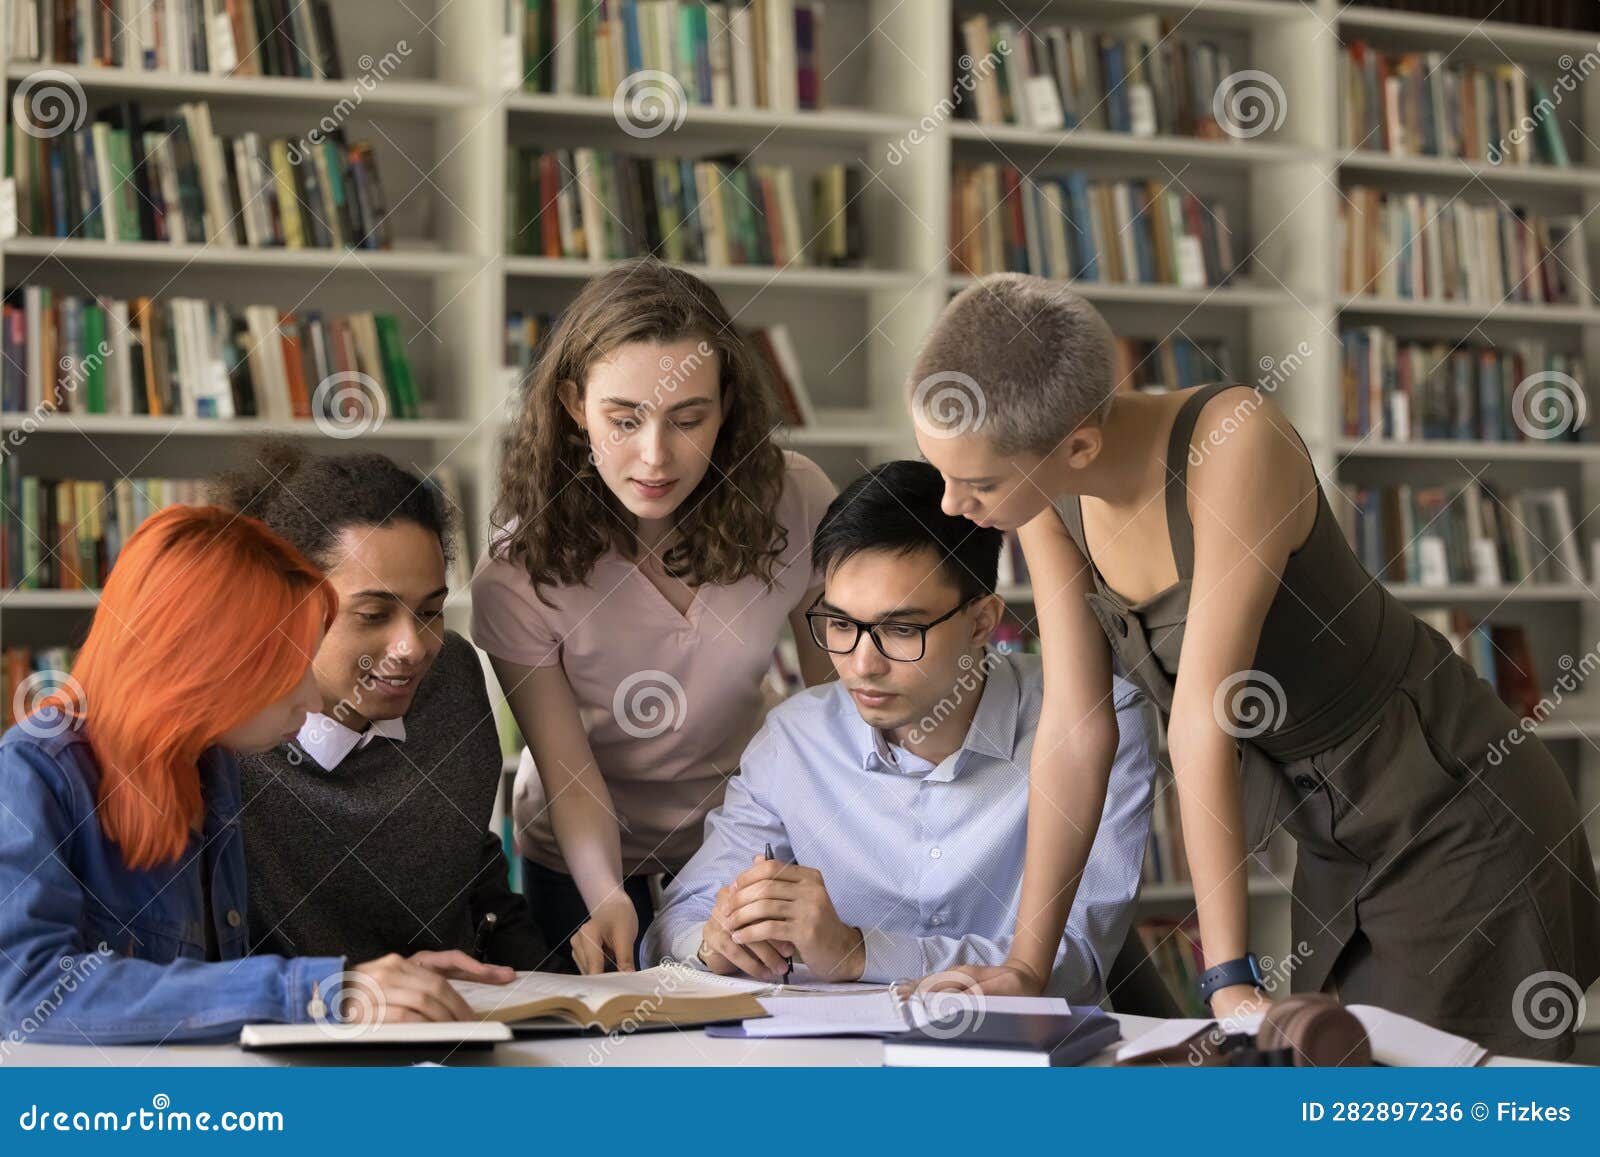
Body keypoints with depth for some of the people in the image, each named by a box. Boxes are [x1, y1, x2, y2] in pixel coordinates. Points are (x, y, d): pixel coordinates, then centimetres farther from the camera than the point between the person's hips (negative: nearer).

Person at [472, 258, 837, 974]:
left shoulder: (794, 503, -16)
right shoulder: (518, 575, -22)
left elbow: (838, 699, -3)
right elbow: (570, 773, -20)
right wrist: (607, 898, -39)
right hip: (591, 865, -1)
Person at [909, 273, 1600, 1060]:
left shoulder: (1236, 440, -30)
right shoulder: (1053, 492, -10)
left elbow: (1200, 721, -33)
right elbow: (1075, 727, -7)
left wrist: (1229, 979, -30)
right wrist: (1025, 965, -8)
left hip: (1462, 827, -7)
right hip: (1338, 844, 7)